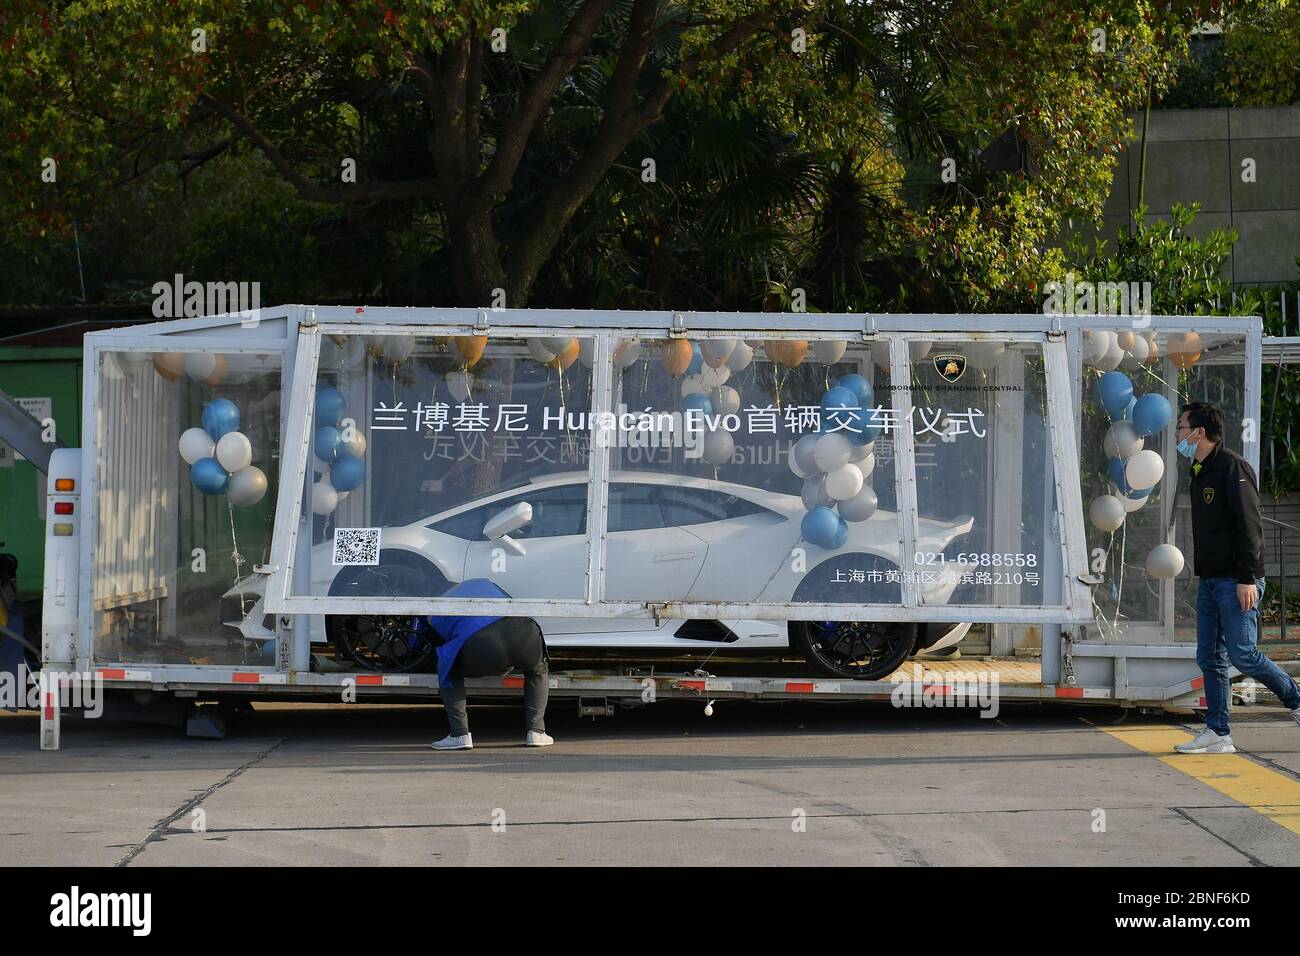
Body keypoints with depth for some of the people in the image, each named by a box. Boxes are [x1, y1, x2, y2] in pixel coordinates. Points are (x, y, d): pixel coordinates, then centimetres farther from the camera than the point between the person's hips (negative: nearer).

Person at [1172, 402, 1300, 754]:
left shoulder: (1233, 468, -12)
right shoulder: (1199, 473, 17)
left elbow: (1250, 525, -17)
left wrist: (1247, 578, -22)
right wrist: (1205, 575, 18)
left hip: (1236, 582, -9)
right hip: (1210, 581, 9)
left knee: (1242, 654, -11)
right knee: (1210, 658, 5)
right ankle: (1217, 734, 6)